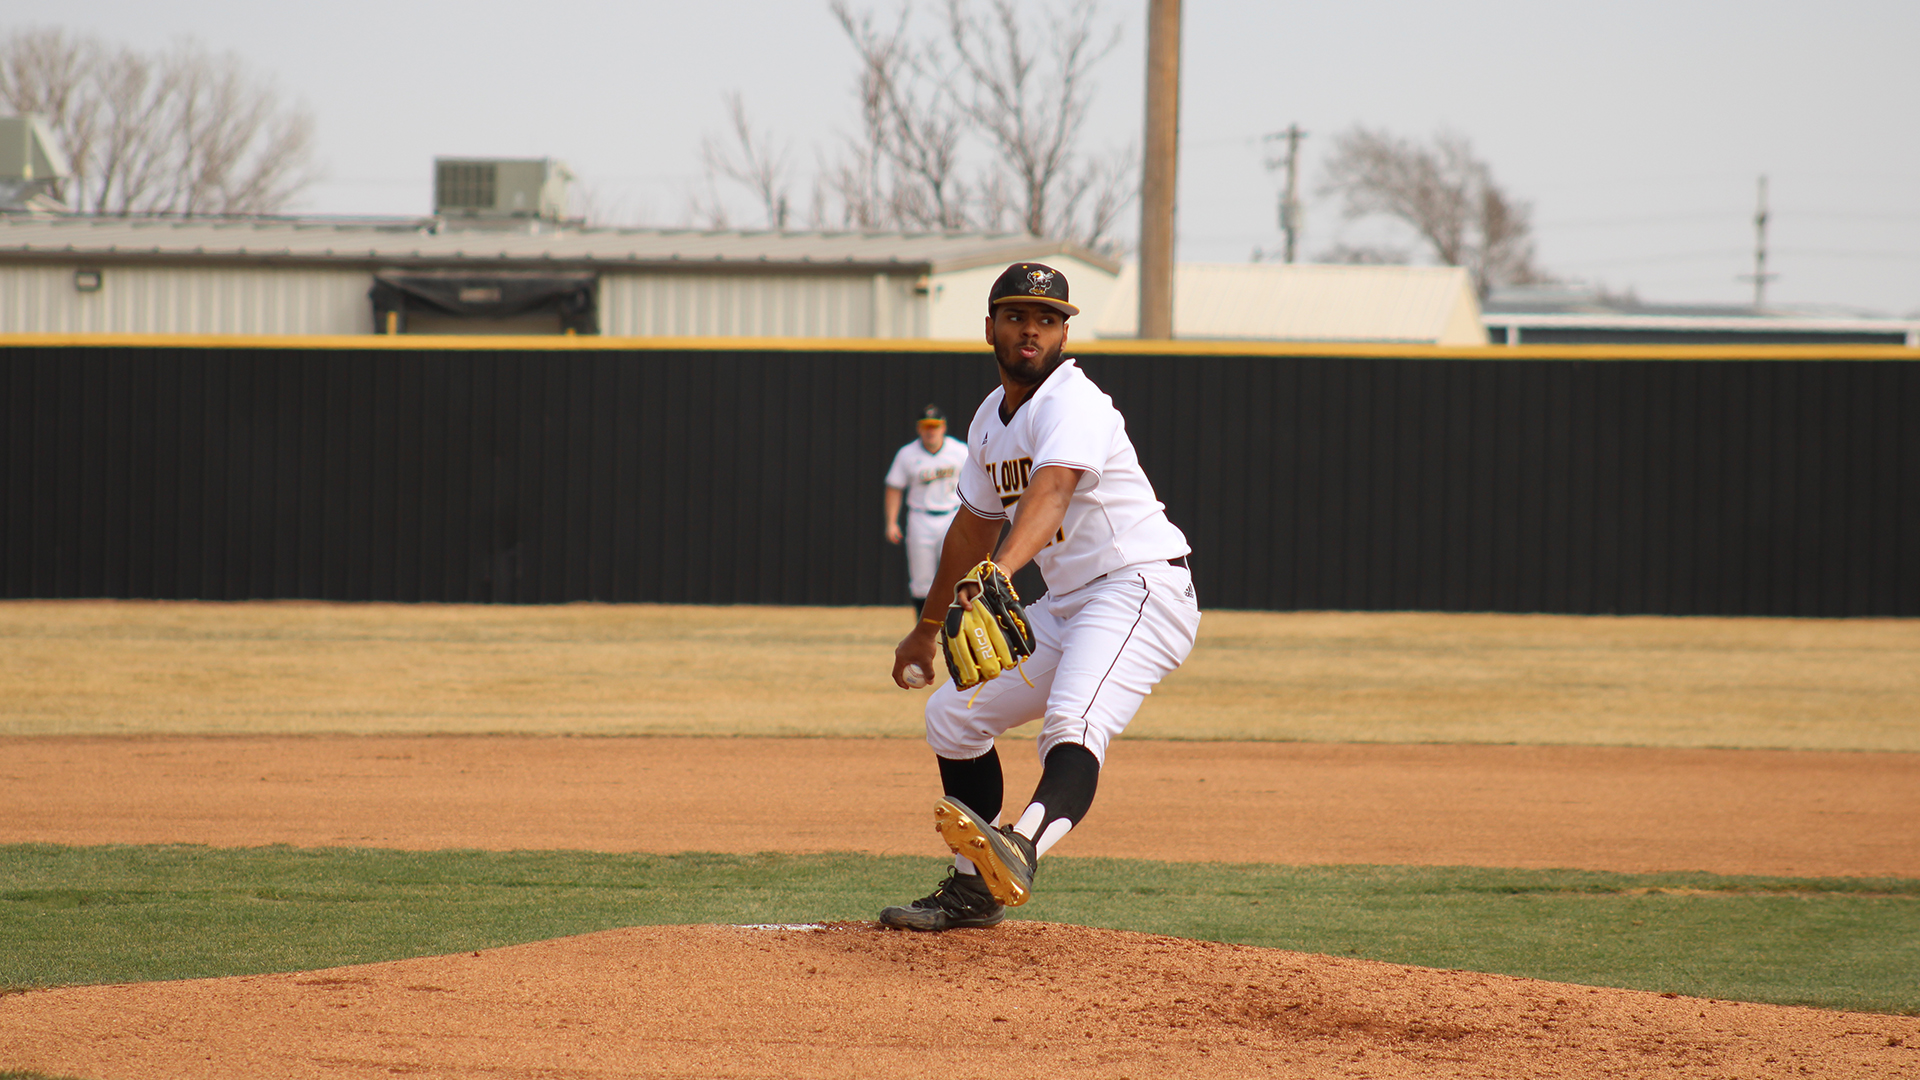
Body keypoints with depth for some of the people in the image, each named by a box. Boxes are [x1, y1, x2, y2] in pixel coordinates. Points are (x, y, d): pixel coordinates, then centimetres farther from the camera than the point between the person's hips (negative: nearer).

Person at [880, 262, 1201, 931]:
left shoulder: (1073, 403, -17)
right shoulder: (991, 418, 13)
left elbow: (1051, 492, -37)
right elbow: (975, 525, 27)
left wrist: (1000, 571, -54)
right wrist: (927, 628, 33)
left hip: (1142, 588, -10)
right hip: (1065, 606, 10)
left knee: (1074, 723, -34)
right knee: (953, 714, 15)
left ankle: (1020, 849, -62)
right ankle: (976, 889, 24)